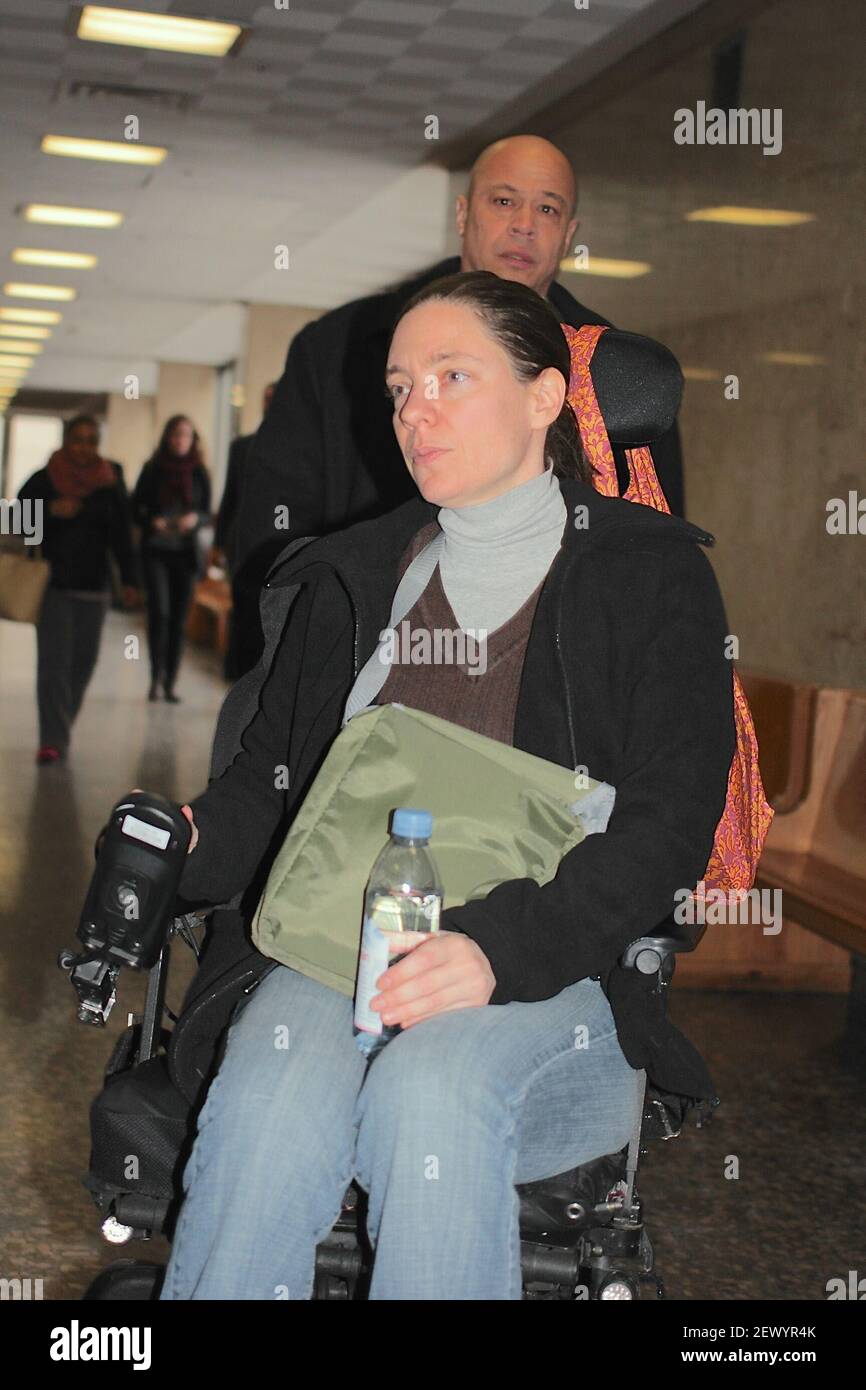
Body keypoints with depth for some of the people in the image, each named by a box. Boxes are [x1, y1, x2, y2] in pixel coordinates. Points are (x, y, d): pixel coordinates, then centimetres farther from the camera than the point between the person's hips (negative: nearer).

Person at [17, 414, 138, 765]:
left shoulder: (111, 483, 4)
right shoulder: (43, 480, 0)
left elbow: (122, 536, 6)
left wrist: (129, 580, 0)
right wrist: (50, 510, -16)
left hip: (94, 586, 2)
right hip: (53, 583, -2)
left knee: (83, 661, 5)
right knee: (53, 661, -8)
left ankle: (60, 730, 21)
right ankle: (52, 740, -9)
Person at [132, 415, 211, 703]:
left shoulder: (199, 473, 5)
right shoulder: (152, 469, 1)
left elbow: (207, 513, 8)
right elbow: (135, 509, 4)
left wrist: (195, 519, -14)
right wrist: (152, 521, -16)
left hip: (185, 552, 2)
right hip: (155, 550, -2)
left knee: (179, 617, 3)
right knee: (160, 610, -16)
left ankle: (170, 682, 11)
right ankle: (156, 676, -7)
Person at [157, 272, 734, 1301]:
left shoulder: (654, 574, 5)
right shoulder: (350, 577, 19)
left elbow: (668, 827, -5)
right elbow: (270, 772, 19)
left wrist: (498, 947, -20)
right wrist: (186, 841, -5)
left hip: (560, 973, -2)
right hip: (345, 941, 3)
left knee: (430, 1091, -34)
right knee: (271, 1103, -30)